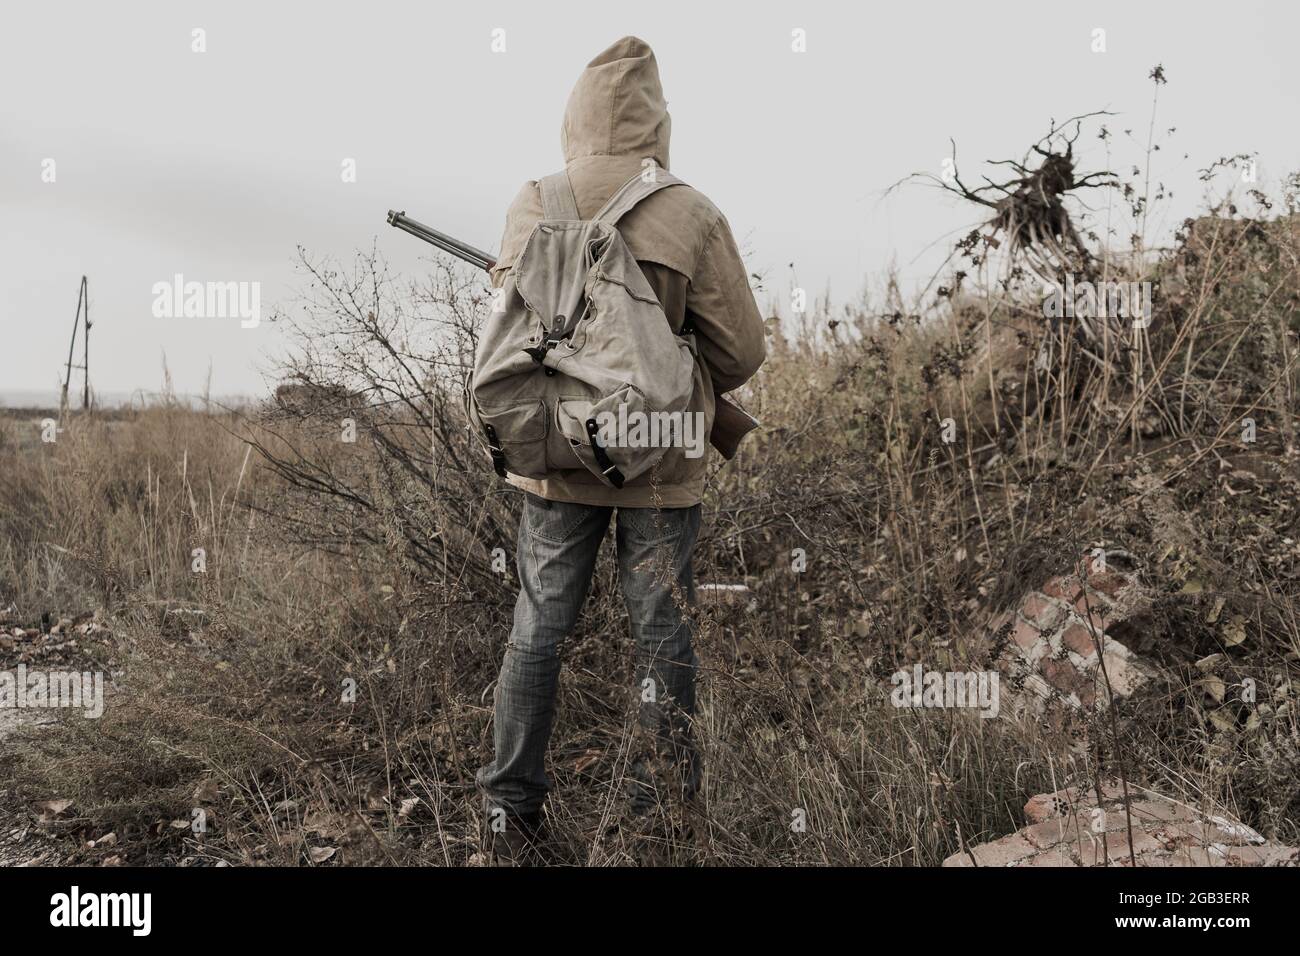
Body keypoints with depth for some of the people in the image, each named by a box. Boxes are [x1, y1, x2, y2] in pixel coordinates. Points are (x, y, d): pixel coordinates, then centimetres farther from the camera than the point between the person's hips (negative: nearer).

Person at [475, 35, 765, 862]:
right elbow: (742, 350, -3)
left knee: (539, 629, 11)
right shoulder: (693, 215, -7)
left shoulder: (535, 204, -2)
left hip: (553, 452, 2)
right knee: (662, 631, 10)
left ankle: (511, 816, 19)